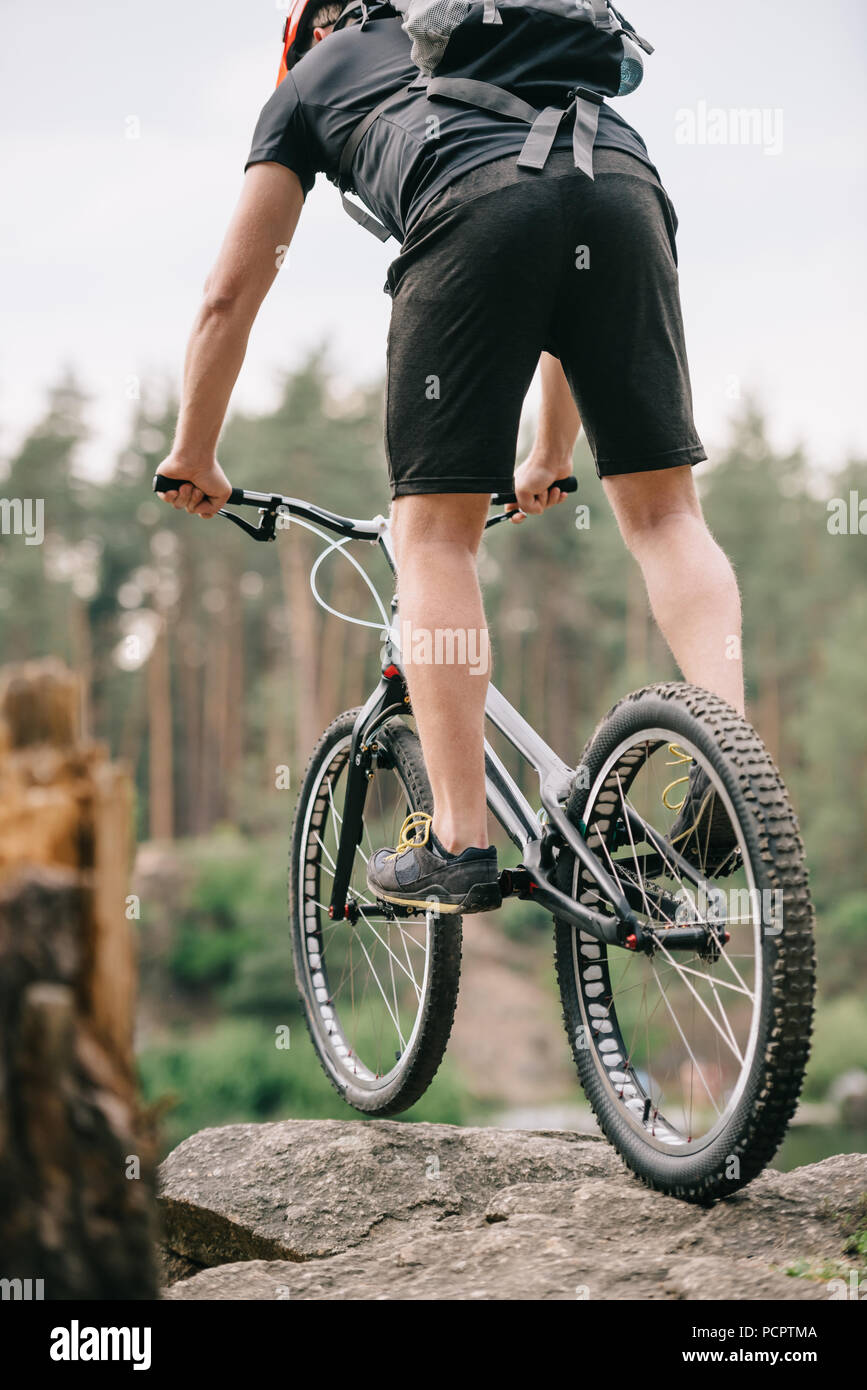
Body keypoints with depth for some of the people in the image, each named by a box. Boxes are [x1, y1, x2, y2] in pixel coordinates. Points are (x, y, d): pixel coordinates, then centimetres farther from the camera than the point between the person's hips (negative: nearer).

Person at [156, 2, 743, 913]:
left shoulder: (311, 77, 33)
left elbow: (229, 295, 30)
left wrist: (192, 457, 41)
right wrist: (551, 456, 56)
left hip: (476, 207, -4)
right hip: (625, 185, 4)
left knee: (433, 531, 4)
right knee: (663, 509, 9)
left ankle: (459, 841, -1)